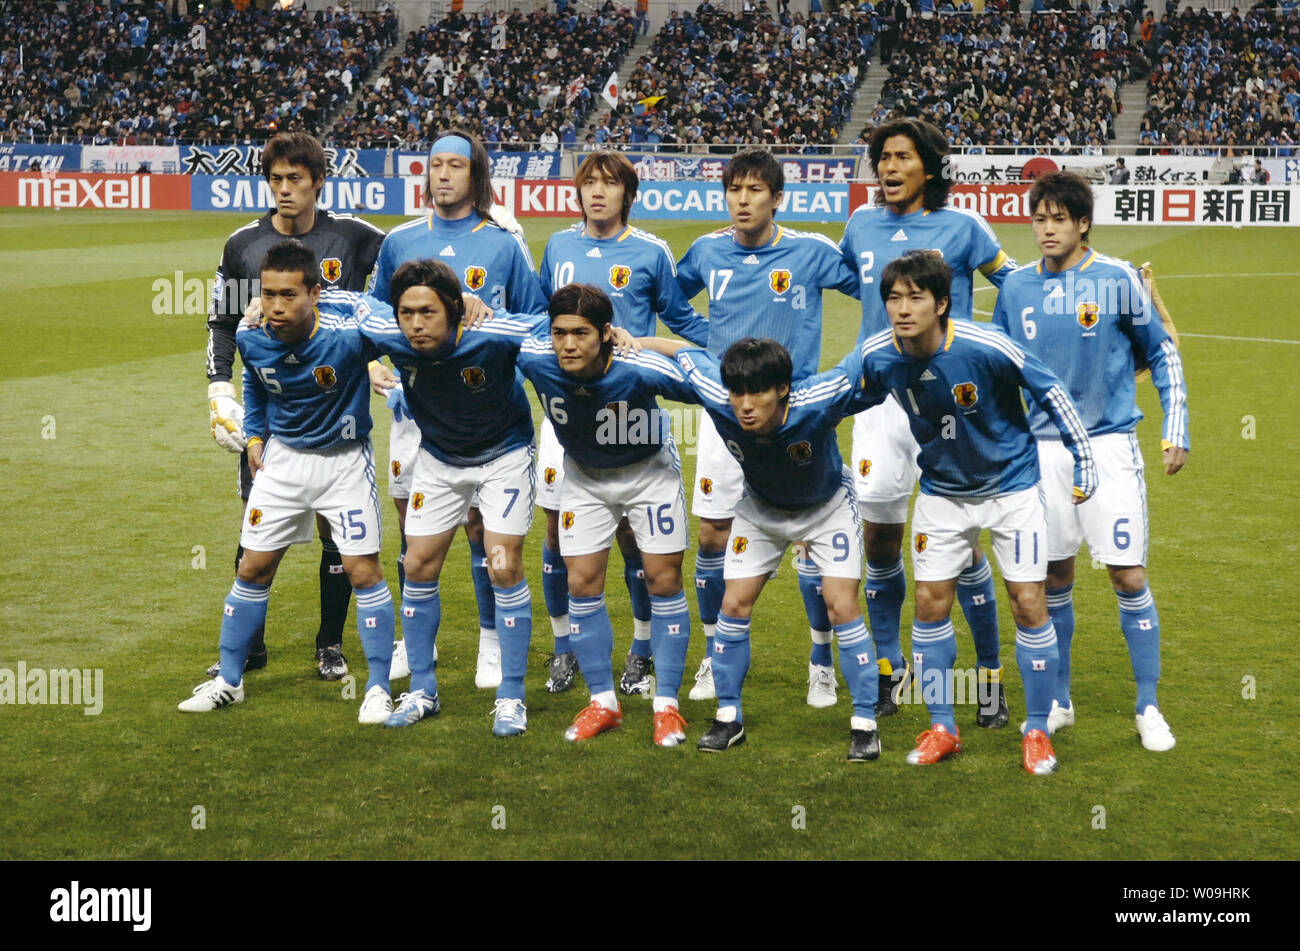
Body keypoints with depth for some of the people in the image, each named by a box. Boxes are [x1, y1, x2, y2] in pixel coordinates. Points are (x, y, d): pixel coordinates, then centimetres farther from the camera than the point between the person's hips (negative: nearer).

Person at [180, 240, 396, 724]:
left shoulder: (347, 335, -29)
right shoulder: (251, 338, -13)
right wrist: (255, 435, 8)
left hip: (344, 460, -4)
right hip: (282, 457, 4)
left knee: (363, 572, -6)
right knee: (253, 569, 8)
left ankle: (378, 689, 8)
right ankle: (228, 680, 23)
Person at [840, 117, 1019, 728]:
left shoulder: (961, 228, -2)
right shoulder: (862, 225, 9)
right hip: (880, 398, 4)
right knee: (879, 537, 5)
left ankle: (990, 674, 12)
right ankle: (889, 667, 22)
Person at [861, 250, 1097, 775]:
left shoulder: (986, 347, -28)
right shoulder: (877, 355, -18)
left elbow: (1050, 391, -13)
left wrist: (1082, 457, -7)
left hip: (1011, 485, -3)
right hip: (941, 491, 3)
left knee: (1029, 604, -5)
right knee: (930, 603, 1)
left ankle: (1037, 731, 12)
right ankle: (942, 729, 17)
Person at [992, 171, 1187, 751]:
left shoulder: (1117, 279, -5)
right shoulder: (1016, 288, 4)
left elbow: (1163, 356, 4)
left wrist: (1176, 433, 0)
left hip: (1109, 447, -3)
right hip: (1043, 448, 3)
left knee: (1129, 577, -4)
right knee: (1052, 578, 8)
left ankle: (1148, 708, 9)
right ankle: (1058, 702, 22)